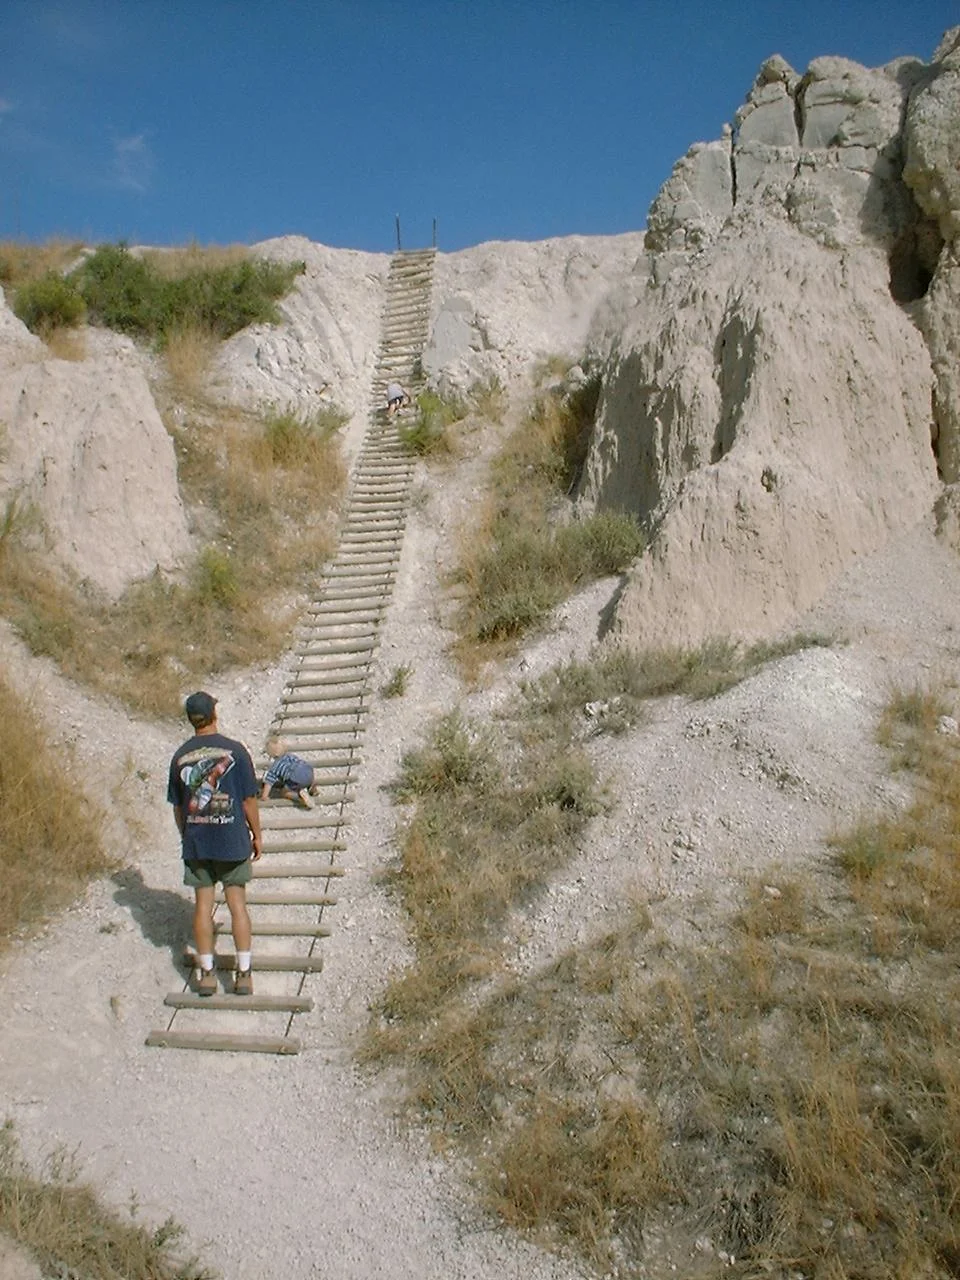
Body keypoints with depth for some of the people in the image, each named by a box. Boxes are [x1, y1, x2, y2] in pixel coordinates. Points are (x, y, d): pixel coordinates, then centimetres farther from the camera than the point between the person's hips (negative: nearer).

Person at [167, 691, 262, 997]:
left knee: (203, 906, 9)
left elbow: (177, 806, 6)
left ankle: (206, 973, 15)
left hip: (195, 843, 2)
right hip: (233, 840, -2)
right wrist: (257, 835, 5)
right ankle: (244, 974, 10)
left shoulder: (180, 756, -1)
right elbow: (248, 800, -7)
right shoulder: (235, 751, -9)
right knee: (237, 904, 6)